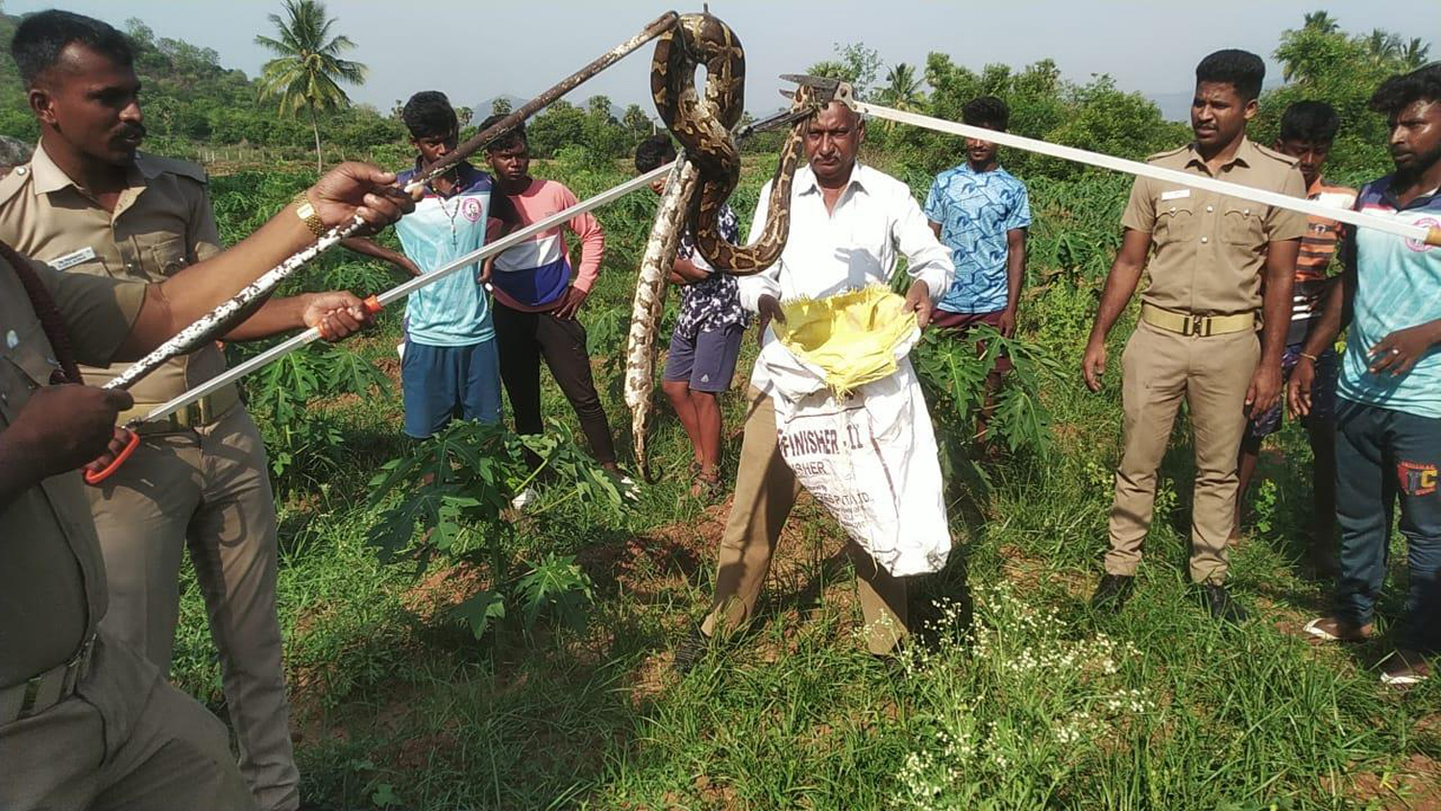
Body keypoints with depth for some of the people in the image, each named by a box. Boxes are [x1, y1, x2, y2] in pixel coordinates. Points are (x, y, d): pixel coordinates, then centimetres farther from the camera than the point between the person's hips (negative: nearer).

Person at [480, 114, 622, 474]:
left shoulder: (554, 192, -6)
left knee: (584, 396, 2)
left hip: (556, 312, -1)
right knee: (523, 403, 11)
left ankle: (610, 467, 15)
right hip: (509, 317, 1)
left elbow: (592, 235, 4)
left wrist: (583, 285, -1)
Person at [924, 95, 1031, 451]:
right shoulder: (944, 181, 7)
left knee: (989, 381, 6)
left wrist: (1011, 308, -4)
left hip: (992, 304, 0)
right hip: (946, 302, 1)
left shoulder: (1012, 189, 4)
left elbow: (1016, 249, 3)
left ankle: (983, 445, 20)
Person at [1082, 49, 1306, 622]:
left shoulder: (1279, 177, -2)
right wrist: (1097, 339, 2)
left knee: (1218, 469, 11)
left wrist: (1271, 362, -3)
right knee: (1137, 462, 6)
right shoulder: (1159, 172, 2)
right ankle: (1120, 568, 20)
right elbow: (1129, 263, 5)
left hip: (1230, 342, 0)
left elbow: (1279, 278, -1)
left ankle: (1210, 576, 26)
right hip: (1157, 336, 1)